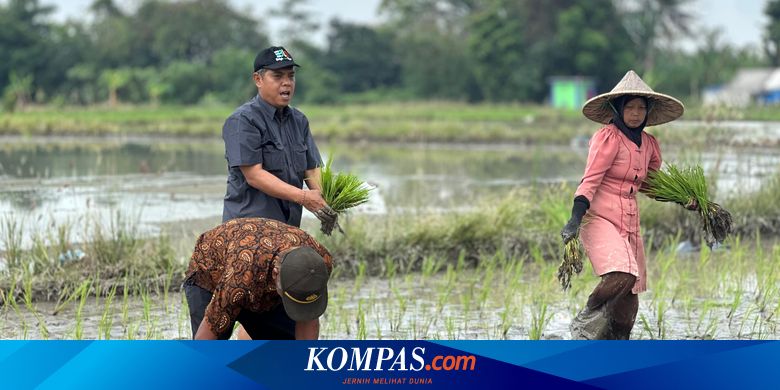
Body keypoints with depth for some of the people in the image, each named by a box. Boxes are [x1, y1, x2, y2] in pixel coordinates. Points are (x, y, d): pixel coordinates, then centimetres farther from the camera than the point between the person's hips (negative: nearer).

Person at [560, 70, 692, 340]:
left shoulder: (648, 144, 13)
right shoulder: (607, 138, -9)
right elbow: (590, 181, -15)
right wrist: (576, 218, -26)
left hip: (629, 224, 8)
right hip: (599, 219, -8)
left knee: (629, 296, 6)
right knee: (621, 276, -29)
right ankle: (585, 324, -7)